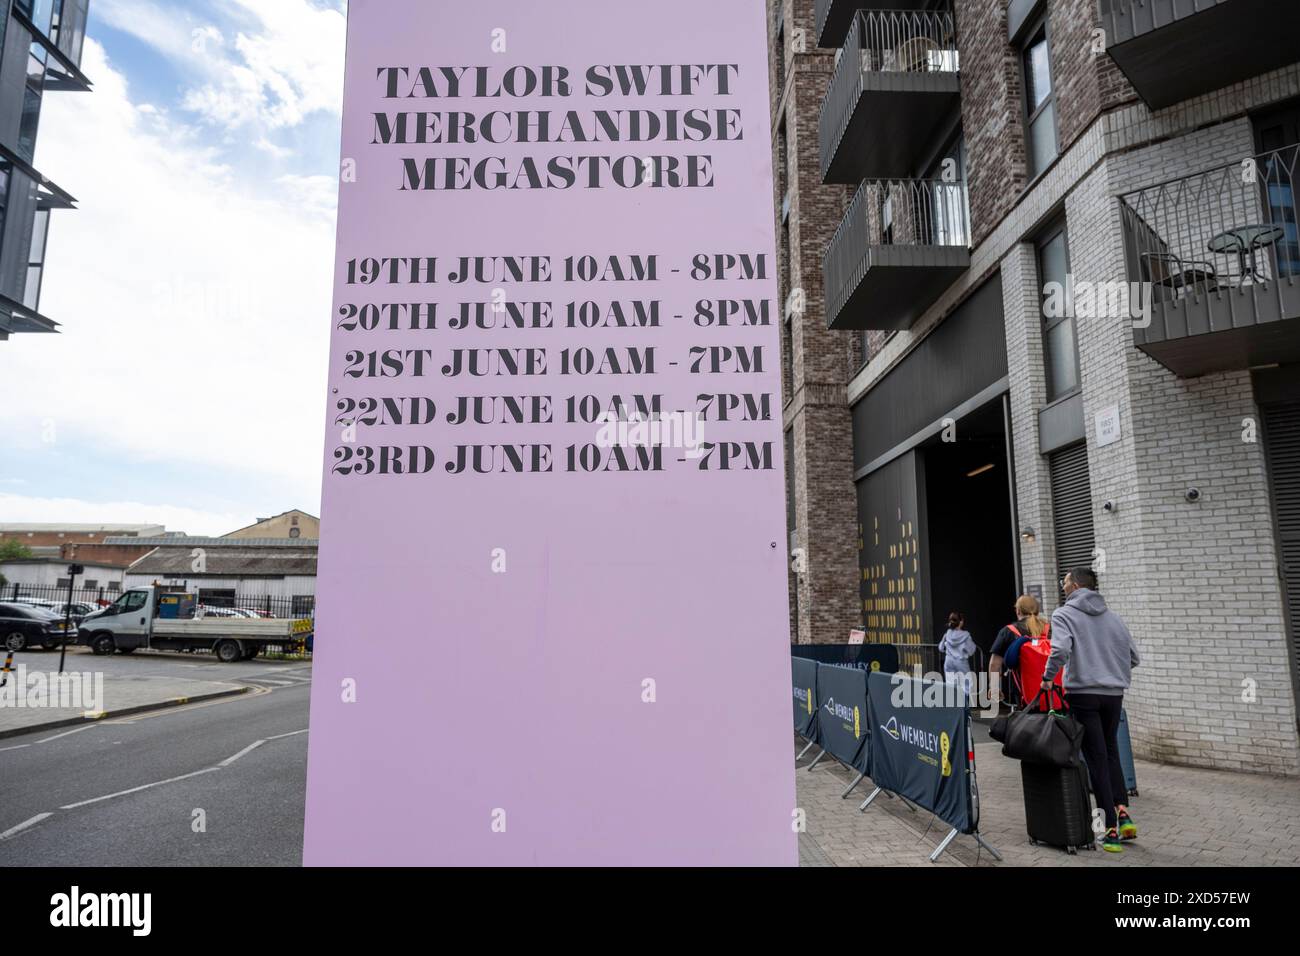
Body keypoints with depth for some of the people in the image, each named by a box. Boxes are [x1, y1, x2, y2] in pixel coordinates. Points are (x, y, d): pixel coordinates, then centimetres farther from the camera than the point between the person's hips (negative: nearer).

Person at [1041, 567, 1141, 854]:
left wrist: (1048, 677, -8)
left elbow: (1060, 650, -22)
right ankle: (1123, 813, 10)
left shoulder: (1064, 614, -6)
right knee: (1110, 752, 21)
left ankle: (1112, 829, 4)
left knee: (1096, 758, 2)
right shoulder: (1112, 616, 10)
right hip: (1114, 694, 5)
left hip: (1084, 693, -5)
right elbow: (1133, 656, 13)